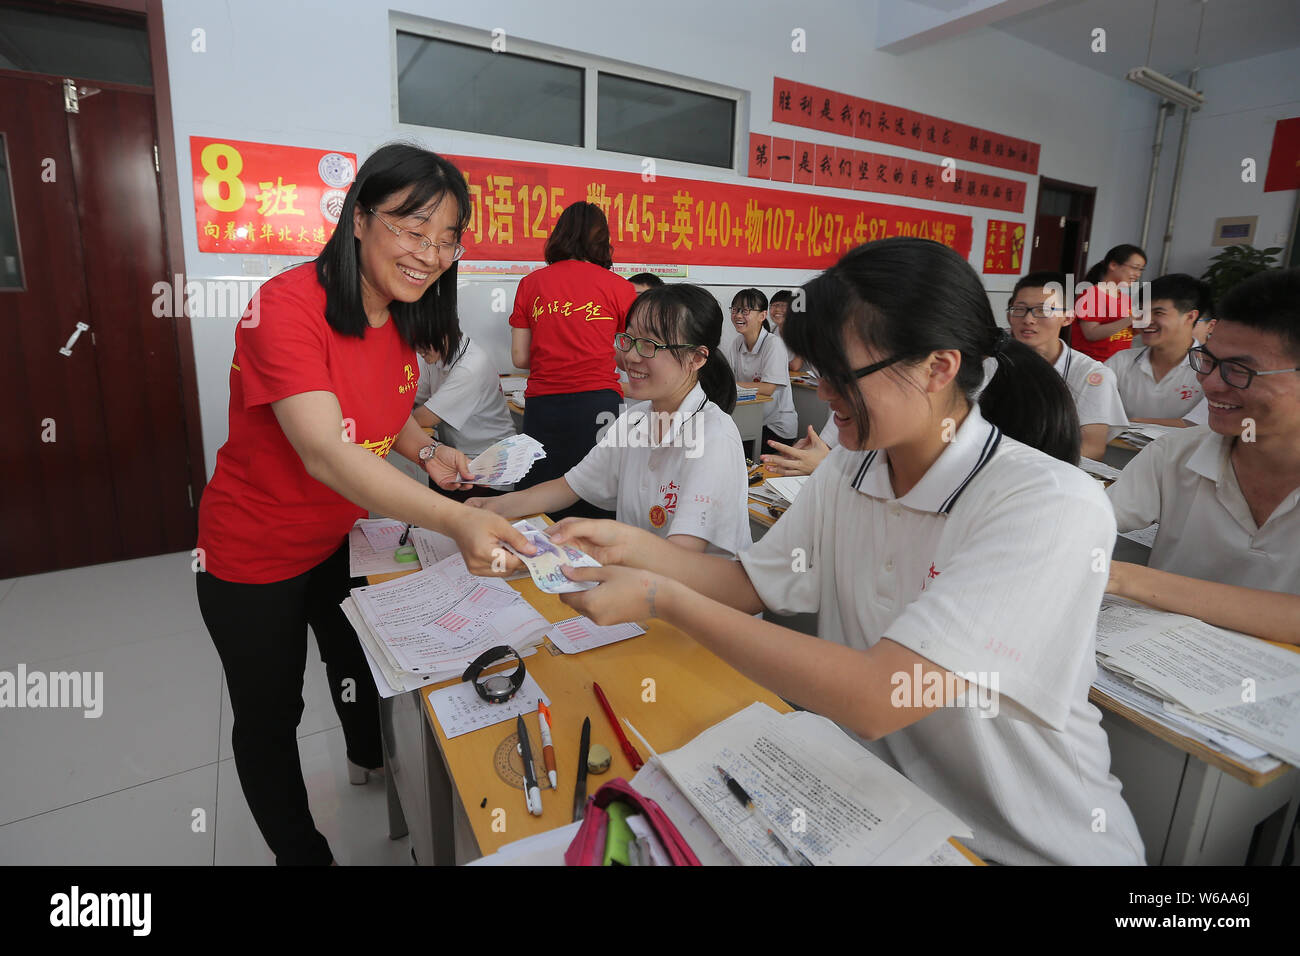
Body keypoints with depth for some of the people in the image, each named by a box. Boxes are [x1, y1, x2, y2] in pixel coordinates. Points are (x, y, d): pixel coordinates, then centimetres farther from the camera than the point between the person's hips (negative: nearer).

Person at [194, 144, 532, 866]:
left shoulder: (403, 318, -6)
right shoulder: (288, 305, -30)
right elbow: (324, 453, -42)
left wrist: (426, 450, -12)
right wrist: (456, 522, -55)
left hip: (345, 535, 7)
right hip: (259, 555, -6)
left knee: (365, 662, 28)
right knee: (270, 715, 15)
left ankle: (372, 761, 58)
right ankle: (300, 850, 41)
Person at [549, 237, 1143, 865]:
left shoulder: (1051, 508, -25)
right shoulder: (845, 473, -3)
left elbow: (874, 699, -32)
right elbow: (749, 584, 5)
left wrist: (662, 598, -27)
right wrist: (631, 546, -9)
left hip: (1028, 843, -4)